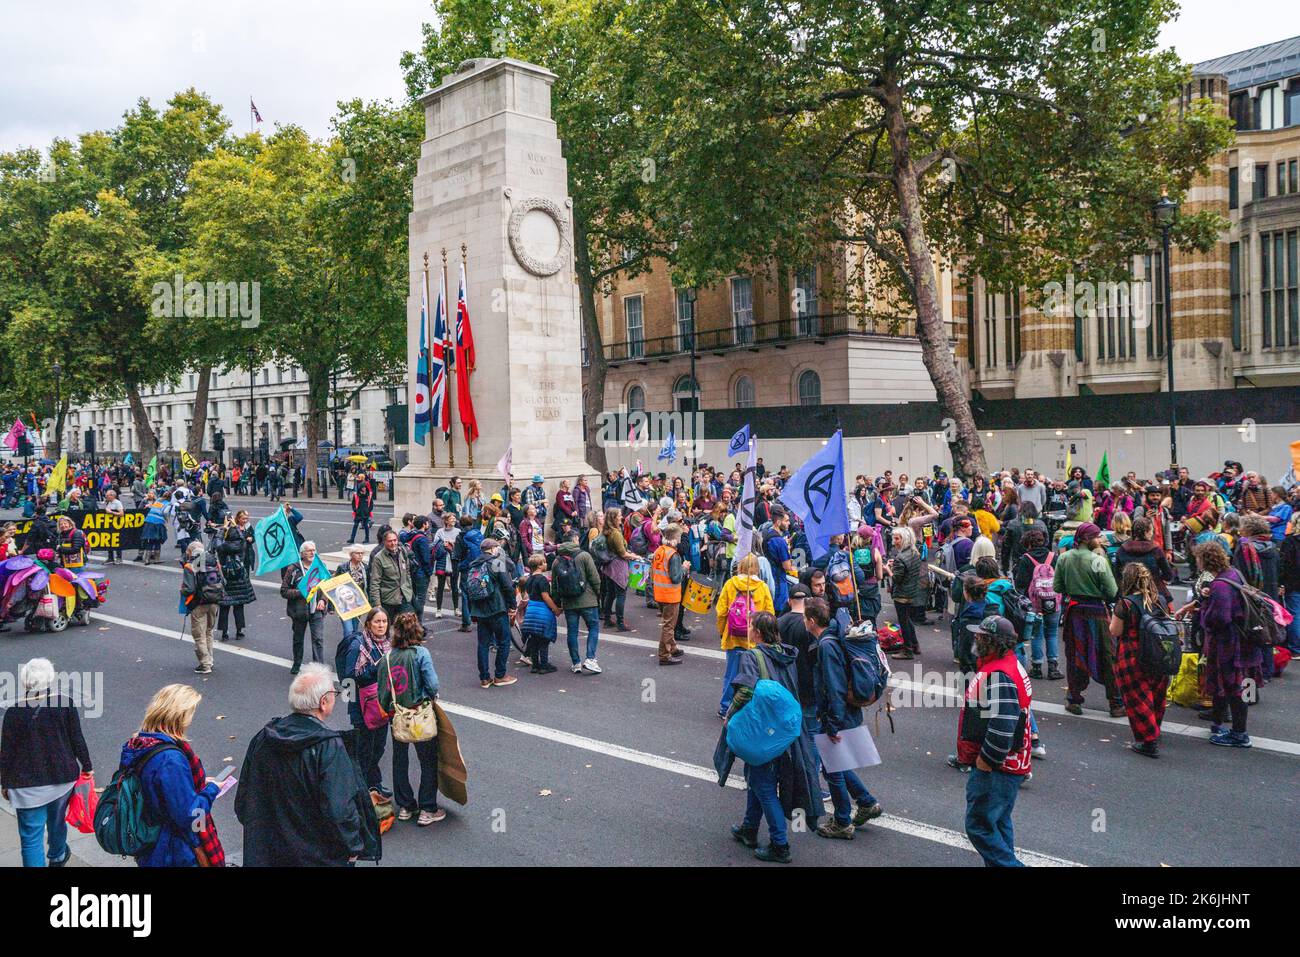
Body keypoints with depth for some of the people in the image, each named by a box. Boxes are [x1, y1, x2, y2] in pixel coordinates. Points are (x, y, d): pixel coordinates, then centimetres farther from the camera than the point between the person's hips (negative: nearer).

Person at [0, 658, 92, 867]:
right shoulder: (65, 704, -9)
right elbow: (77, 740, -4)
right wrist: (86, 767, 10)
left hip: (27, 785, -2)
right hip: (63, 777, 2)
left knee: (31, 836, 5)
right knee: (57, 820, 26)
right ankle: (57, 856, 50)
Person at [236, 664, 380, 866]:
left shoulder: (263, 738, -7)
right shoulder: (329, 747, -26)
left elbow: (244, 795, 4)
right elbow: (339, 810, -28)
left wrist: (257, 831, 19)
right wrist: (353, 846, -11)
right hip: (319, 856, -6)